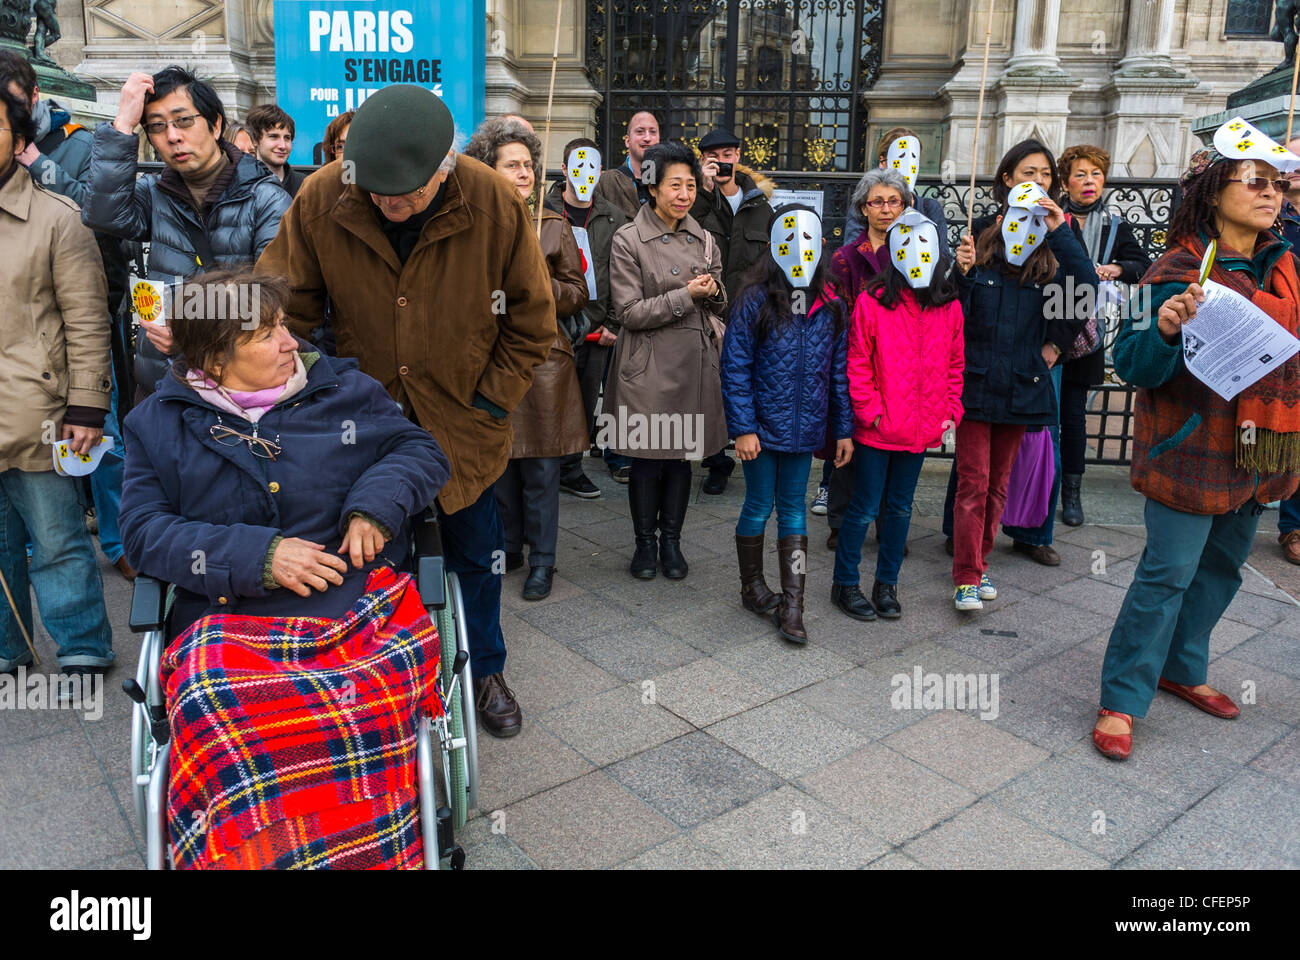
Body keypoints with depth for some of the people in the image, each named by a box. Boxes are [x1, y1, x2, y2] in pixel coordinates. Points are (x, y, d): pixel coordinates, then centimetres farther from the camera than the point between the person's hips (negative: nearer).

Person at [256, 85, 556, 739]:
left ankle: (484, 672, 38)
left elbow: (532, 318, -6)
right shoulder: (320, 199, -16)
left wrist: (489, 402, -8)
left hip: (462, 421, 0)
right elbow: (284, 309, -5)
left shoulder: (496, 205, -18)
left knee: (476, 554, 14)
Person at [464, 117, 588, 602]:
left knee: (540, 467, 1)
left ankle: (541, 561, 16)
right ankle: (509, 547, 29)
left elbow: (577, 294, 4)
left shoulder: (553, 225, 4)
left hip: (542, 359, -1)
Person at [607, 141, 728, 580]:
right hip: (648, 366, -4)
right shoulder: (628, 240, -6)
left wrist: (713, 292, -8)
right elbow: (629, 312, -11)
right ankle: (644, 543, 22)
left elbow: (720, 304, 16)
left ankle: (671, 541, 25)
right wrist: (685, 295, -16)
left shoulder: (703, 239, 9)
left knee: (683, 454, 11)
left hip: (694, 362, 4)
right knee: (648, 458, 3)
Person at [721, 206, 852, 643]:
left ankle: (792, 603, 13)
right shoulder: (754, 301, -9)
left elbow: (840, 371, 7)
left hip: (805, 427, 3)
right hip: (762, 426, -3)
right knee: (758, 507, 9)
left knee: (792, 509, 10)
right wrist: (743, 428, -14)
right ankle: (752, 588, 28)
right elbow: (735, 368, -9)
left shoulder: (832, 307, 3)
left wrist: (844, 429, 5)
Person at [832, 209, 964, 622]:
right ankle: (844, 584, 20)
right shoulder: (871, 301, -9)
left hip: (922, 429, 4)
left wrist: (951, 411, 5)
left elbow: (955, 365, 12)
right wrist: (869, 410, -11)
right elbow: (857, 364, -7)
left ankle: (886, 584, 30)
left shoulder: (949, 306, 5)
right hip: (877, 430, -4)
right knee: (865, 508, 4)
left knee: (900, 507, 15)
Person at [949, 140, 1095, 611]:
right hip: (975, 379, -2)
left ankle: (979, 564, 27)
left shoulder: (1056, 245, 3)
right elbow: (954, 313, -1)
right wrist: (962, 273, -17)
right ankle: (966, 577, 5)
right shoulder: (979, 235, -1)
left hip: (1022, 383, 2)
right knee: (972, 482, -3)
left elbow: (1089, 294, -13)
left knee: (999, 482, 13)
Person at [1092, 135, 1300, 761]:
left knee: (1222, 567, 18)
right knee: (1168, 574, -5)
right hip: (1192, 451, -7)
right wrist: (1164, 330, -36)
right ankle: (1122, 698, 6)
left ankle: (1182, 669, 36)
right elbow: (1133, 365, -19)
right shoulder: (1181, 270, -14)